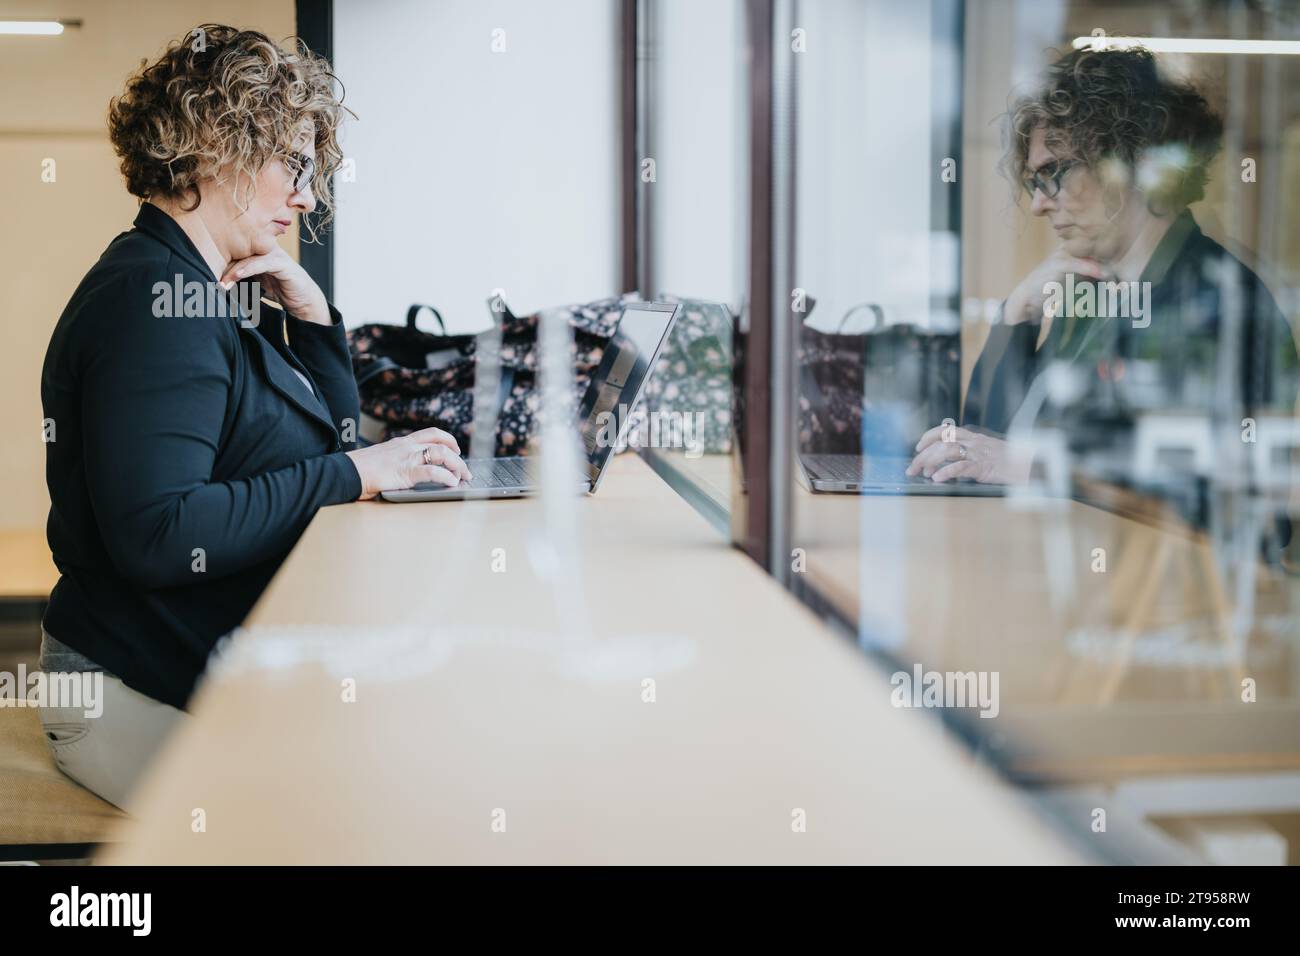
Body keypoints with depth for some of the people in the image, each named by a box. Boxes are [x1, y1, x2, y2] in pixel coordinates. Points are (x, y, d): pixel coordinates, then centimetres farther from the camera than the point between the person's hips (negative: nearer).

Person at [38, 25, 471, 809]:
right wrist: (353, 475, -22)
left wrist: (310, 313, 2)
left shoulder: (218, 295, 13)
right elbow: (156, 533, -27)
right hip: (145, 698, -10)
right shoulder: (152, 301, -18)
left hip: (227, 668, 10)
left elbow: (332, 442, 17)